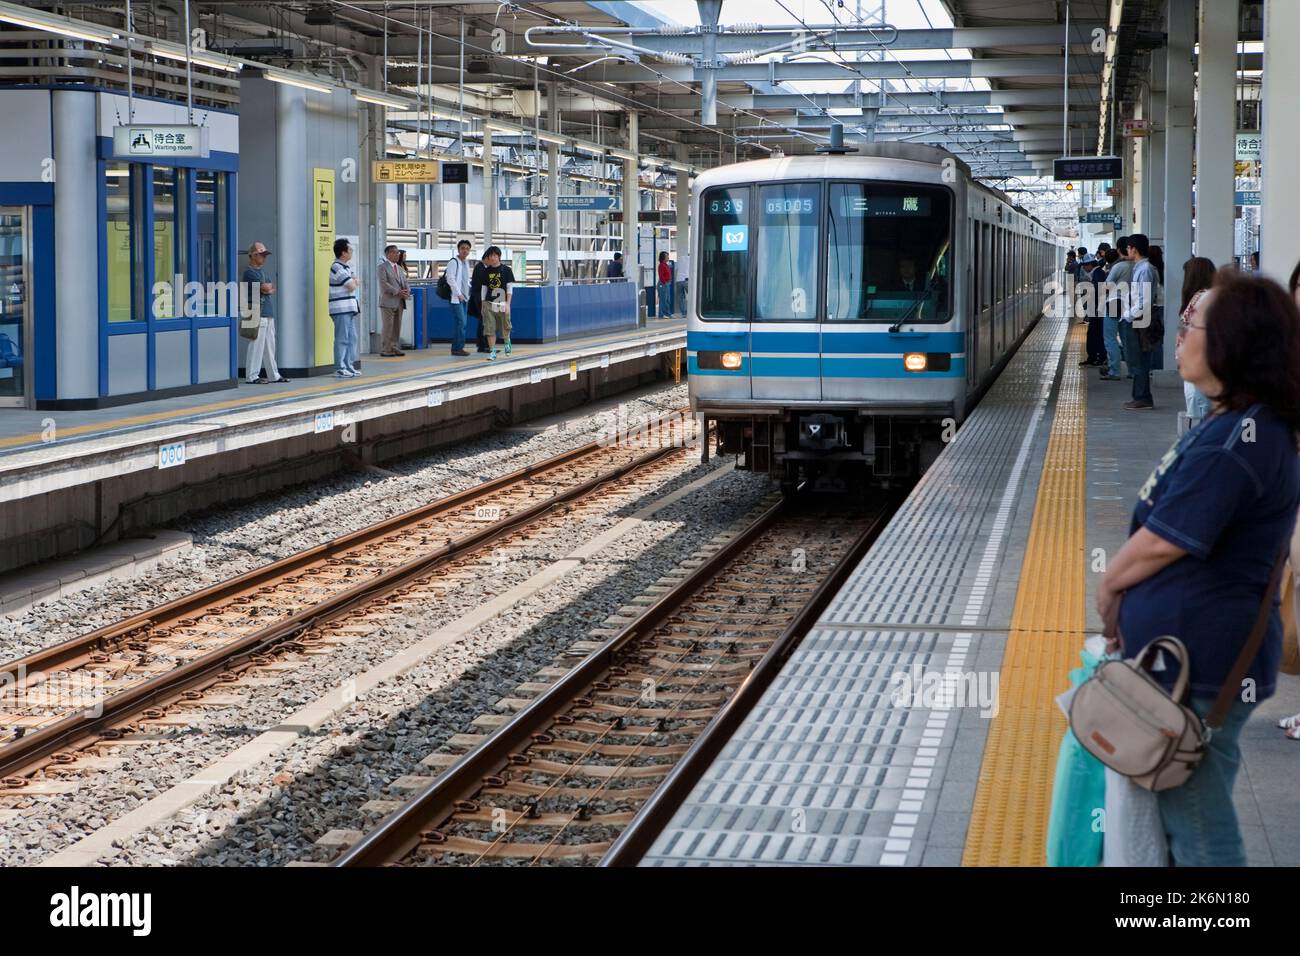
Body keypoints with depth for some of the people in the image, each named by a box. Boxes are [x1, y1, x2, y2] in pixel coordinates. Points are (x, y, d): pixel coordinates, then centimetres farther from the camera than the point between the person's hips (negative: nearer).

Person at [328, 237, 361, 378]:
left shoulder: (346, 267, 18)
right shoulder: (337, 268, -14)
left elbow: (357, 282, 18)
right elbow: (351, 286, -16)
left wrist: (353, 281, -3)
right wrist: (354, 281, 4)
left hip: (349, 308, 10)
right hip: (341, 309, -10)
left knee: (352, 338, 13)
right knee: (342, 339, -7)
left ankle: (349, 366, 19)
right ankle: (340, 368, -4)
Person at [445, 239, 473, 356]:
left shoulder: (466, 262, 15)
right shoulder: (453, 262, -10)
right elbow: (451, 279, -16)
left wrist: (468, 293, 13)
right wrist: (459, 294, -15)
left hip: (464, 297, 8)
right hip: (456, 298, -8)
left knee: (460, 323, 8)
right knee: (461, 322, -12)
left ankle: (456, 348, 11)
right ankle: (458, 348, -9)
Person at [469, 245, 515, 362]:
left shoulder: (506, 270, 0)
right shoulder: (486, 271, 7)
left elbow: (509, 289, -1)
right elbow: (484, 288, 12)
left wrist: (507, 304, -10)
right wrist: (482, 305, 8)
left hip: (502, 304, -2)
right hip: (488, 303, 2)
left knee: (505, 328, 8)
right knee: (490, 329, -6)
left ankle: (507, 342, 39)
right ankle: (492, 351, -3)